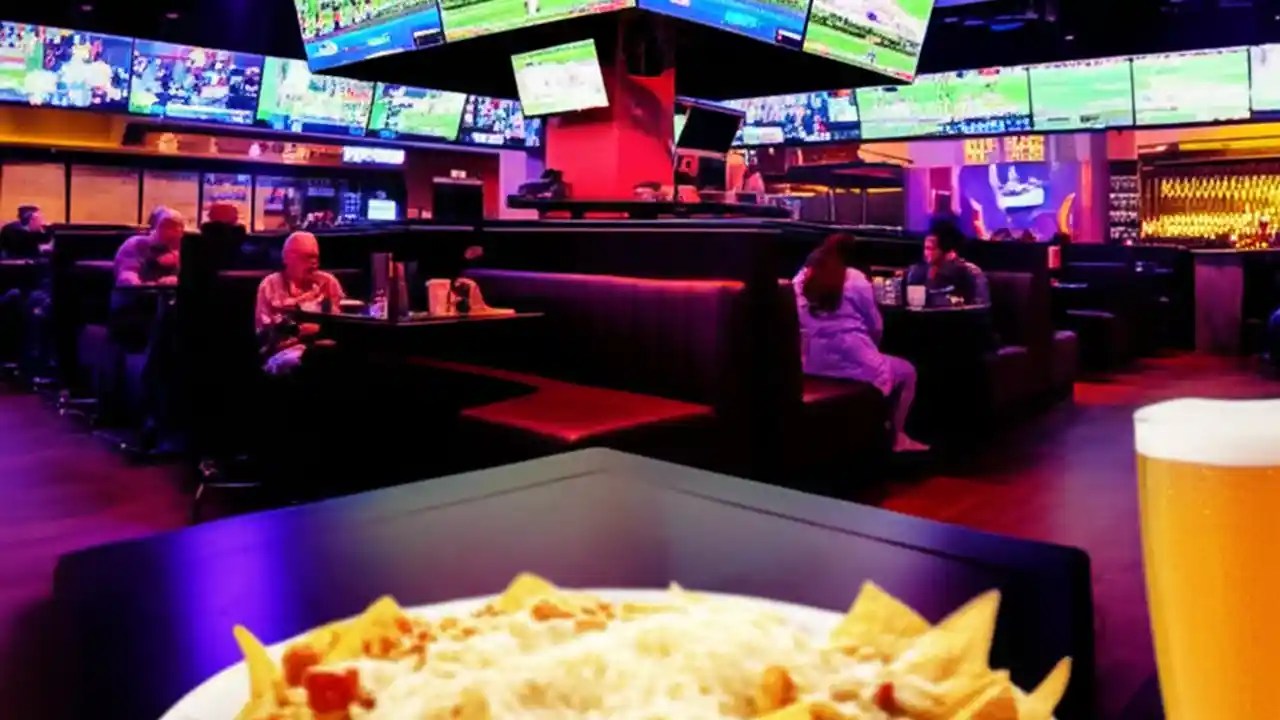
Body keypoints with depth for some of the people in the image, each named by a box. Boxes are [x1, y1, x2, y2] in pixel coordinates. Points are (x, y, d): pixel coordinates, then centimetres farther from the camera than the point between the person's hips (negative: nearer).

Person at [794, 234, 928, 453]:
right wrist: (871, 349, 25)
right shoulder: (855, 280, -1)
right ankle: (896, 437, 26)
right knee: (907, 371, 22)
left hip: (813, 366, 6)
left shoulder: (800, 281, 10)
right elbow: (876, 326, 5)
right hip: (852, 363, -6)